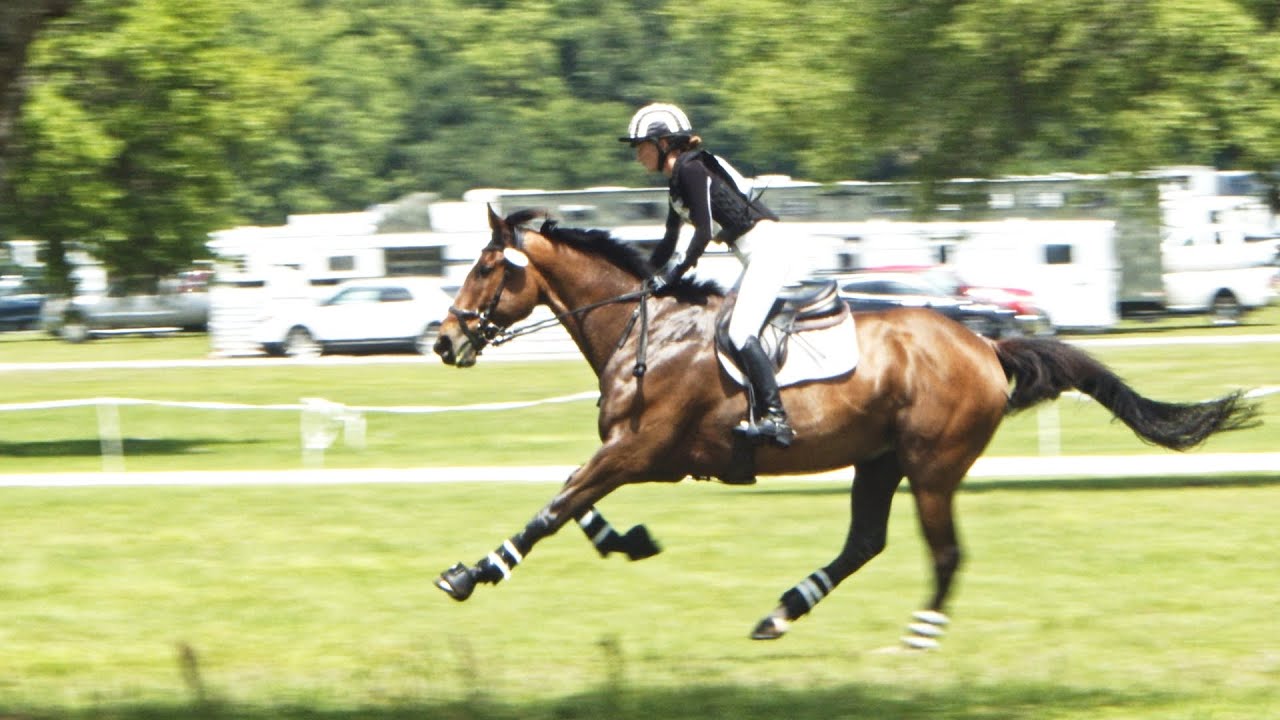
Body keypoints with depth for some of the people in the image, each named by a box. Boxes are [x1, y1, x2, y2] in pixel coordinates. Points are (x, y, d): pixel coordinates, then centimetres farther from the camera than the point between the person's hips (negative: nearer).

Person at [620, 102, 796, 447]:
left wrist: (672, 275, -18)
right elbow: (672, 242, 24)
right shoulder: (678, 179, 18)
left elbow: (703, 233, -19)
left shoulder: (692, 170, -12)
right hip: (758, 258, 11)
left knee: (741, 333, -19)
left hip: (765, 250, -11)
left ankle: (775, 418, -26)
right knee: (721, 327, 11)